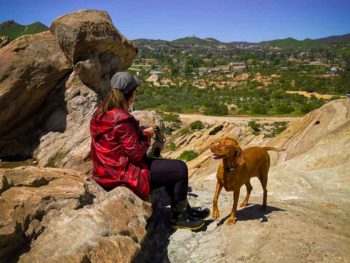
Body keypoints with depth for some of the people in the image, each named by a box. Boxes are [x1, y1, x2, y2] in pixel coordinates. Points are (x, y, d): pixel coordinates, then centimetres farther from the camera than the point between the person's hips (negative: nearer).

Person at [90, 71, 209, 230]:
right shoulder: (121, 118, -25)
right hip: (122, 174, -10)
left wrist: (141, 132, 4)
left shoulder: (102, 111, 5)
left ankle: (185, 210, 29)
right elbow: (136, 154, -21)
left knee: (171, 168, 21)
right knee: (180, 169, -3)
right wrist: (146, 137, -4)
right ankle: (179, 217, 13)